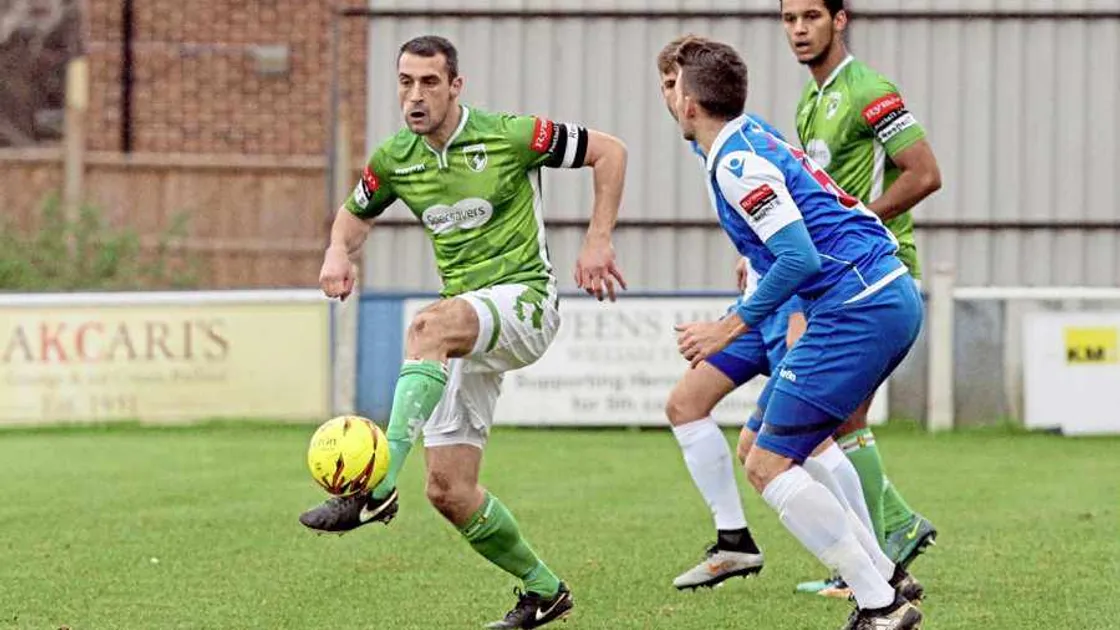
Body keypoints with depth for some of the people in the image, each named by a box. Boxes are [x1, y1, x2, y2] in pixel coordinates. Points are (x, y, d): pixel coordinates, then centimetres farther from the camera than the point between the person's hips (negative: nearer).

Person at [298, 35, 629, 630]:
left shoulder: (510, 136, -10)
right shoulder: (394, 159, 5)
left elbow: (608, 152, -1)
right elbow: (356, 213, 24)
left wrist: (597, 240, -9)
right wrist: (338, 252, 0)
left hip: (524, 302, -7)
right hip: (467, 321, 7)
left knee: (429, 325, -40)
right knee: (448, 490, -1)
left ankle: (377, 485, -49)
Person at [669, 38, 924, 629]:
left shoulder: (736, 163, -13)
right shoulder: (756, 139, 16)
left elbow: (799, 259, -21)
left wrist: (728, 329, -15)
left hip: (857, 309, -10)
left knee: (770, 466, -9)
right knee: (763, 452, 16)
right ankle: (884, 573, 14)